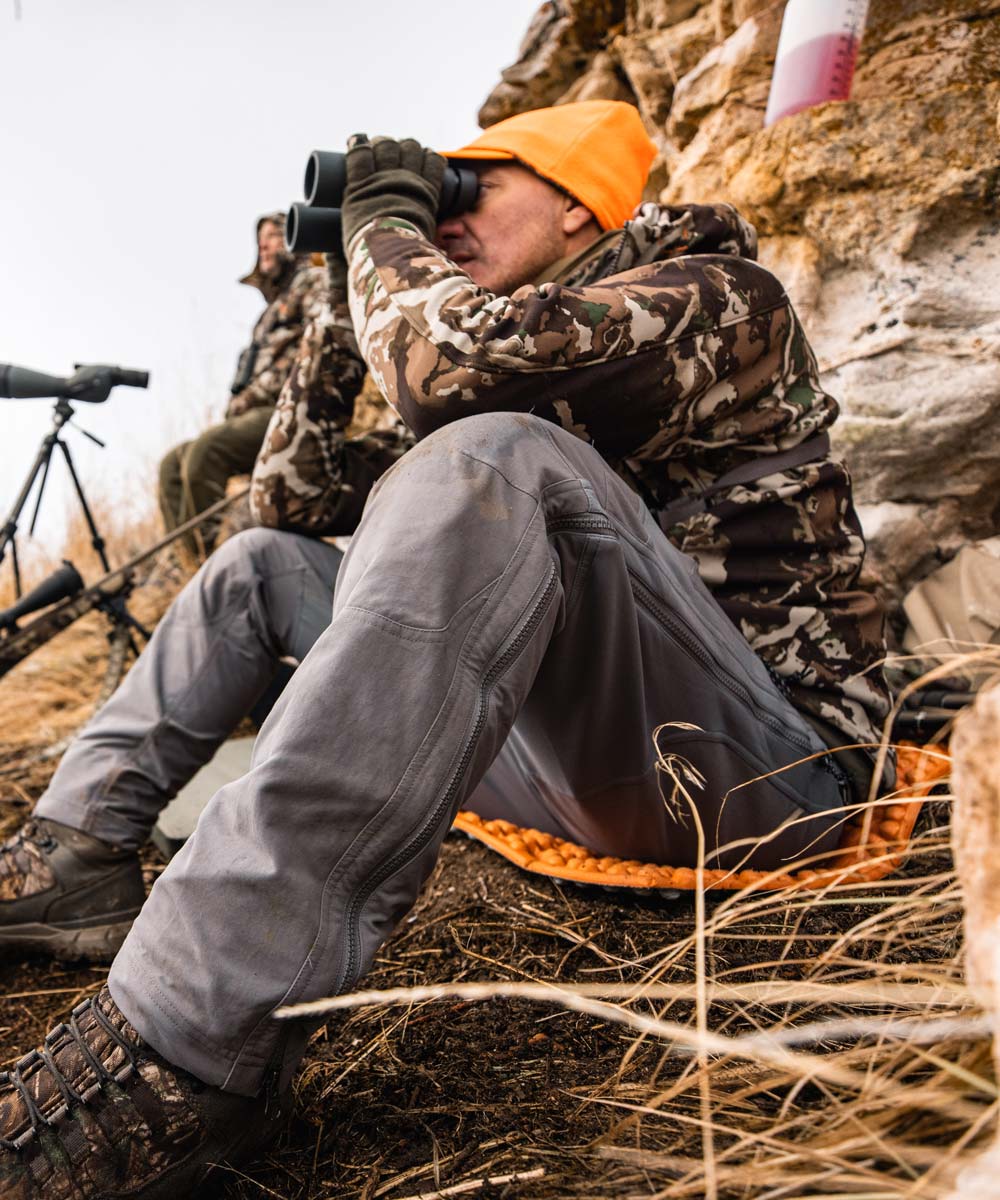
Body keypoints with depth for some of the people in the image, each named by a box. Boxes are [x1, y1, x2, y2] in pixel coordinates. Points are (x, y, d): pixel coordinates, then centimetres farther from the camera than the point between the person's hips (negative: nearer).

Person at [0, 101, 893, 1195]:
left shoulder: (716, 296, -2)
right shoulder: (516, 378, 19)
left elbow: (450, 358, -23)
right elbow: (296, 497, 19)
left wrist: (385, 223, -3)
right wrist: (347, 302, 12)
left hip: (762, 765, -7)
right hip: (580, 762, 8)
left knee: (495, 458, -34)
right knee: (264, 560, 15)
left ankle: (182, 1051, -37)